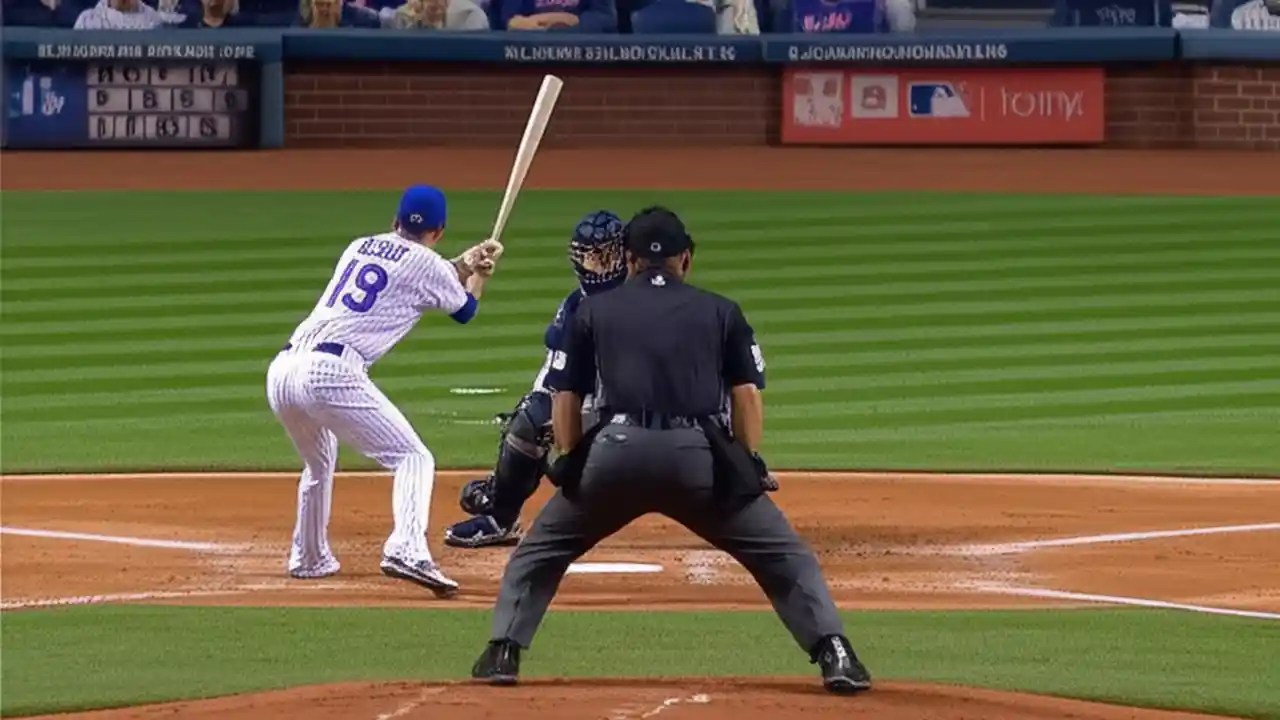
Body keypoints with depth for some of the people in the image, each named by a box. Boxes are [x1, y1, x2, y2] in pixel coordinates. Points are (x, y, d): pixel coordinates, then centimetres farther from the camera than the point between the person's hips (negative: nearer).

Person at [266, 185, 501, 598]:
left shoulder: (359, 247, 25)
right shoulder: (426, 264, 8)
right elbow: (465, 310, 27)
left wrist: (463, 265, 44)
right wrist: (481, 271, 45)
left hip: (282, 371, 7)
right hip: (331, 373, -7)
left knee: (319, 465, 32)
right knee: (412, 458, -3)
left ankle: (309, 558, 42)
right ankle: (406, 550, -25)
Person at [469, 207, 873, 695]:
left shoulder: (594, 311, 21)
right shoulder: (720, 312, 20)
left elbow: (566, 398, 18)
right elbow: (747, 393, 12)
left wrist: (570, 465, 23)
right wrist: (749, 468, 14)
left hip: (615, 451, 0)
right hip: (699, 456, 0)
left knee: (539, 552, 21)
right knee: (784, 558, 10)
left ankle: (501, 654, 11)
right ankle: (835, 657, -4)